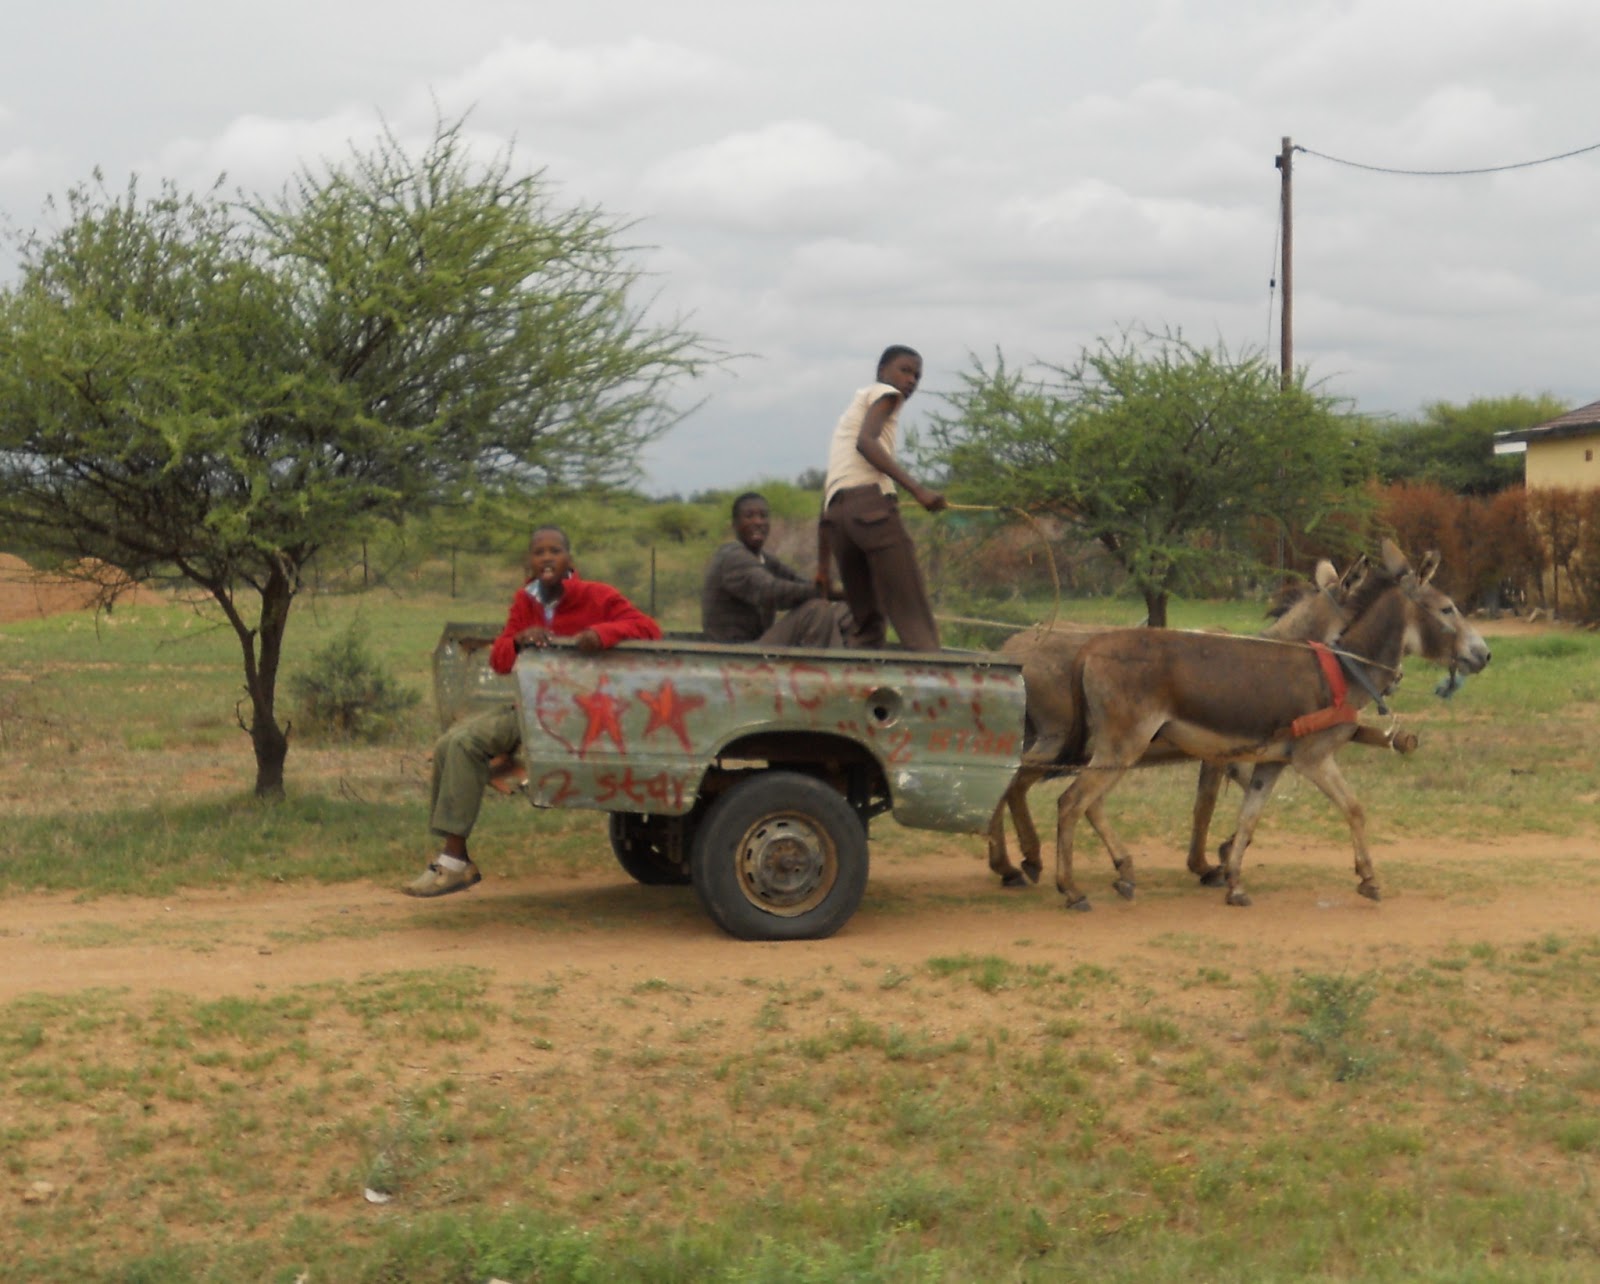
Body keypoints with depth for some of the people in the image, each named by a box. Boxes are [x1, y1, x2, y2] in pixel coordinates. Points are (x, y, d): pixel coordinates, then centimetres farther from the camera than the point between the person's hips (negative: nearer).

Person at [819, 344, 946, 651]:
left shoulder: (853, 406, 34)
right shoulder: (883, 393, 11)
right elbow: (866, 442, -11)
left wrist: (823, 563, 28)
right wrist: (916, 488, -20)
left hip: (837, 511, 8)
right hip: (872, 503, -8)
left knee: (865, 625, 10)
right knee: (913, 617, -13)